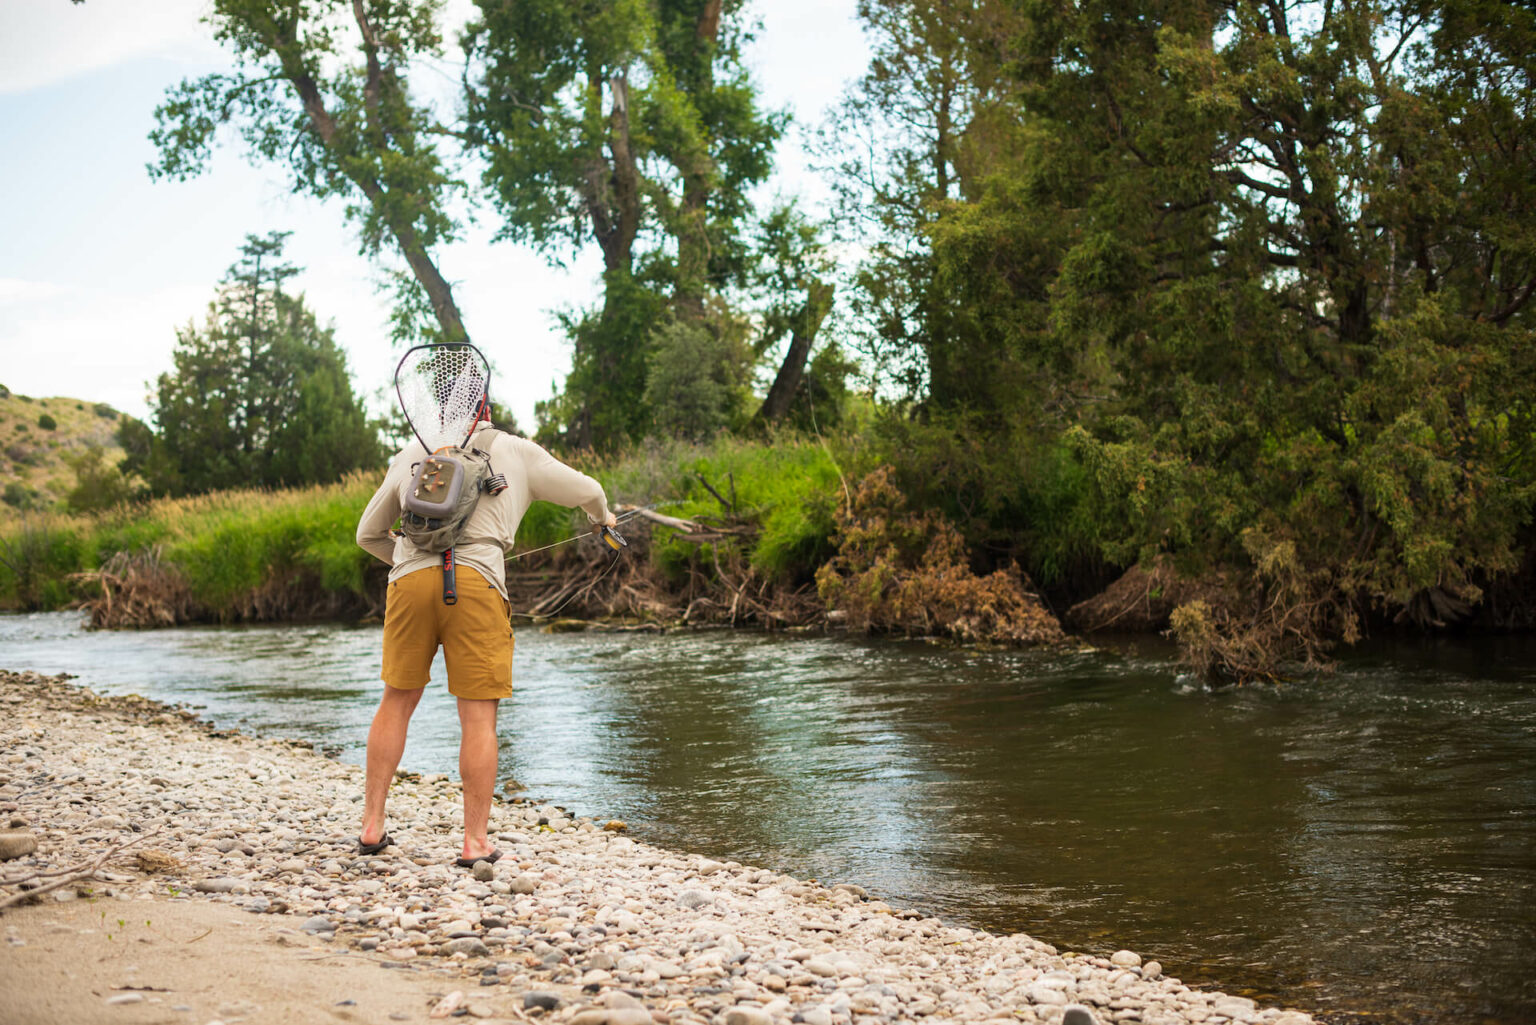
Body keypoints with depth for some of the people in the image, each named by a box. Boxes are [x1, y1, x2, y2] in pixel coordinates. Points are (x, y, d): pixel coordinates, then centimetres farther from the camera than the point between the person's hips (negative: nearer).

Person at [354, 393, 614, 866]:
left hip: (410, 579, 3)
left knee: (396, 702, 15)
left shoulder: (413, 453, 21)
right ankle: (476, 841, 3)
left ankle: (372, 826, 17)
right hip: (475, 582, -3)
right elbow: (585, 491, 24)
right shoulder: (515, 452, 15)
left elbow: (369, 533, 28)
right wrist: (603, 518, 46)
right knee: (478, 716, 1)